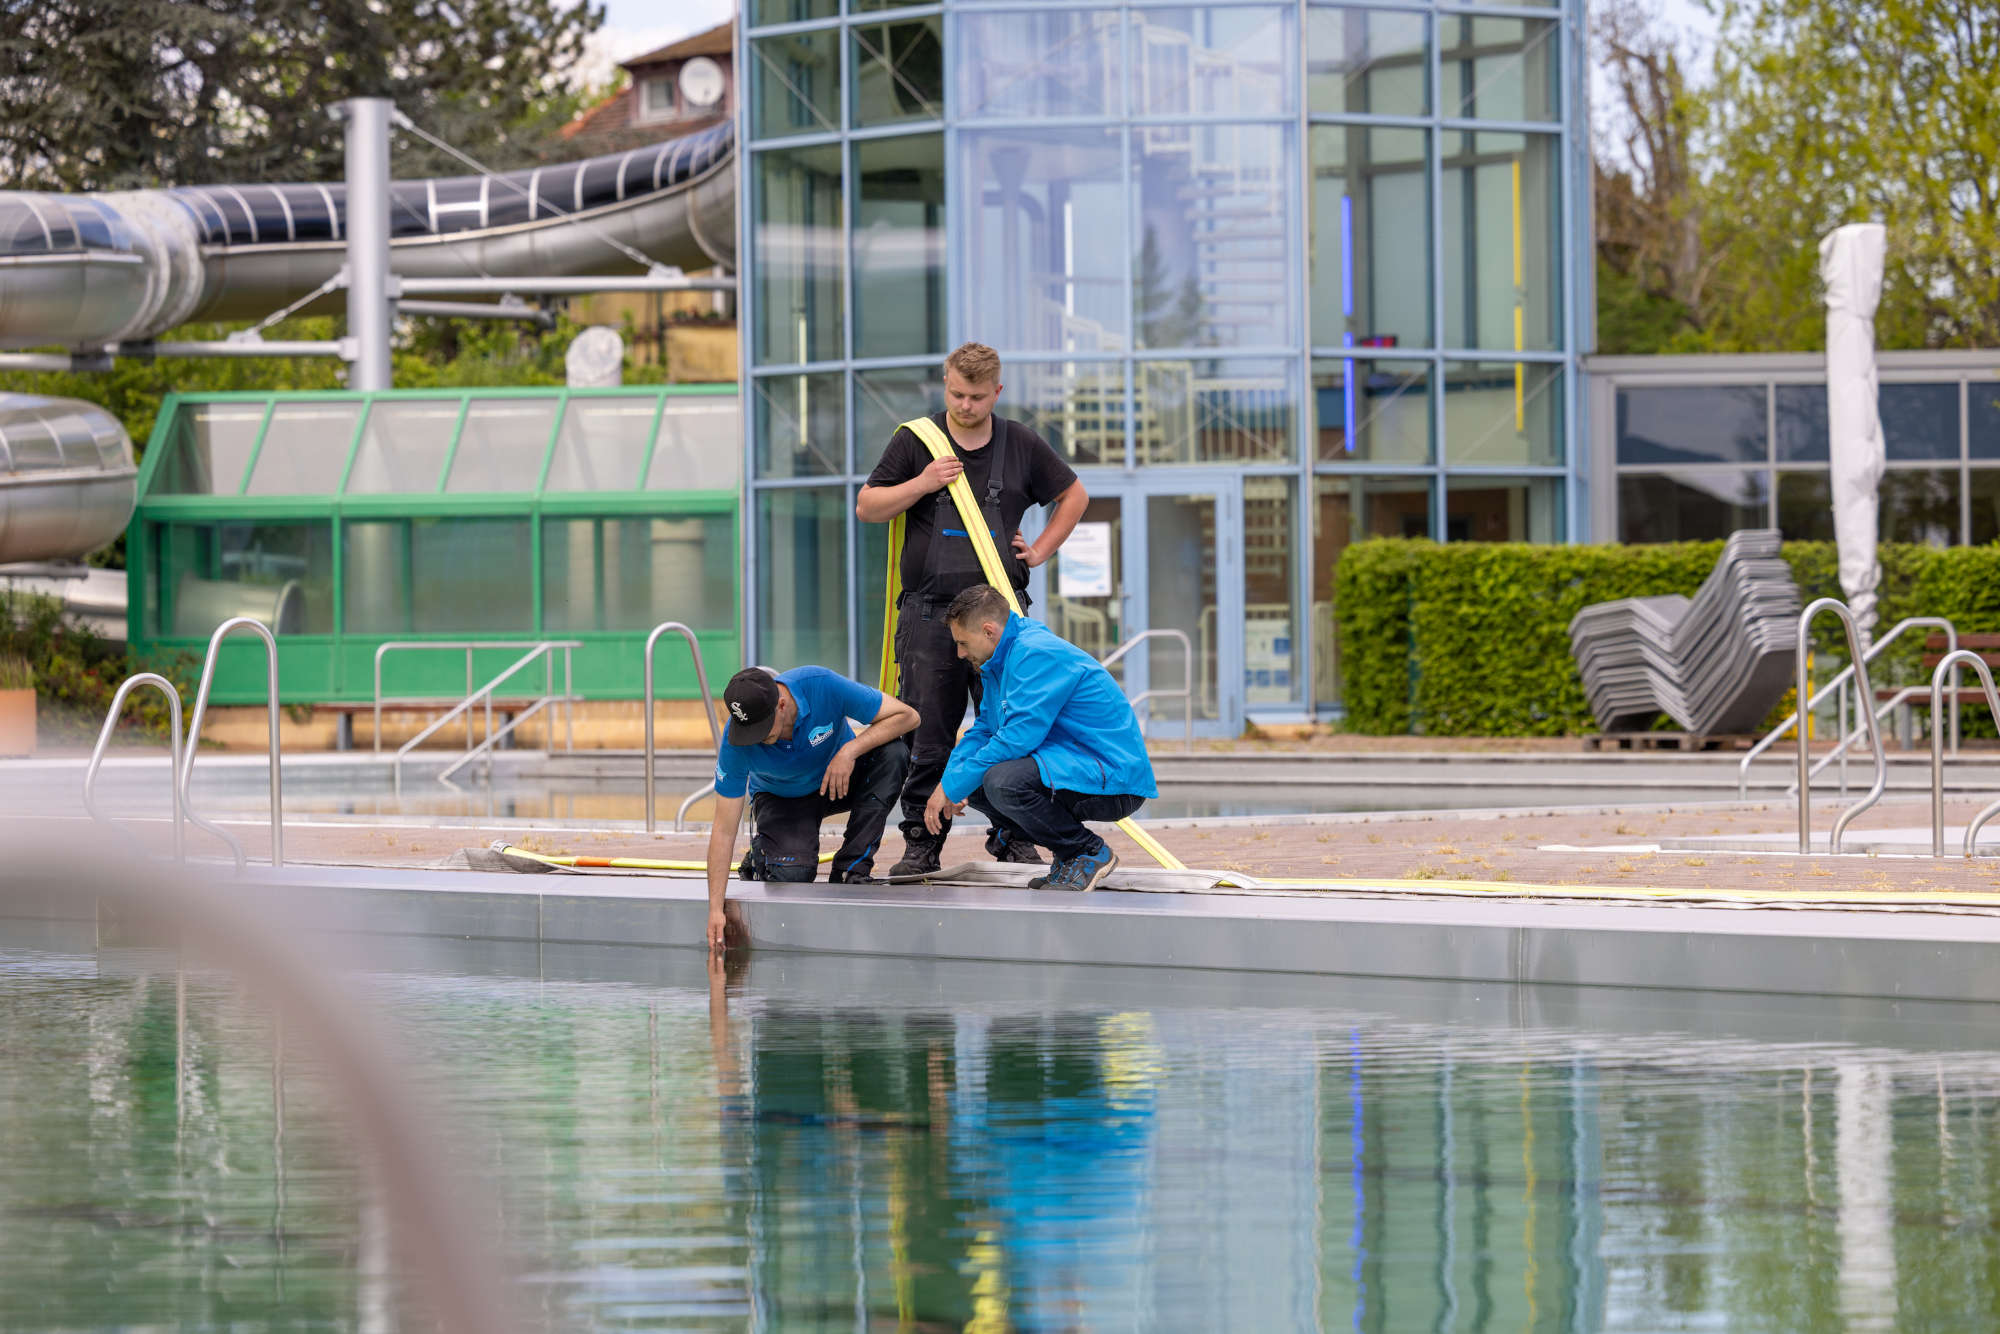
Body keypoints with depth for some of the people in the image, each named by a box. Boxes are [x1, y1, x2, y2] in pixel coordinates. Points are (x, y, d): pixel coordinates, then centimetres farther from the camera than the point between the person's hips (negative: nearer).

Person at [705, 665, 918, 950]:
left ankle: (851, 870, -22)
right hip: (782, 796, -2)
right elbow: (724, 829, -26)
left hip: (839, 778, 2)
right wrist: (715, 909, -30)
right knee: (791, 873, -31)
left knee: (892, 752, -31)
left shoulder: (822, 686, -33)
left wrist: (850, 750, -38)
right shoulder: (735, 742, -30)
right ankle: (760, 856, 8)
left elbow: (906, 716, -24)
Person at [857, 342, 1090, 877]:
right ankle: (921, 842, 6)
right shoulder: (915, 441, 7)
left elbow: (1073, 495, 23)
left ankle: (1012, 839, 5)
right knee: (927, 736, -1)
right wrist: (922, 484, -8)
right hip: (928, 609, 0)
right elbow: (867, 507, 7)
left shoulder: (1022, 445, 9)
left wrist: (1040, 551, 12)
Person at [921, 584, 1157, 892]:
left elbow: (1017, 738, -25)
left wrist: (952, 786, -18)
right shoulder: (1000, 661, 14)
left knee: (1002, 781, -31)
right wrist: (949, 782, 0)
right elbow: (982, 731, 20)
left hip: (1116, 781, -11)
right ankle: (1068, 857, 10)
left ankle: (1090, 853, -10)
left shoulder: (1037, 653, -18)